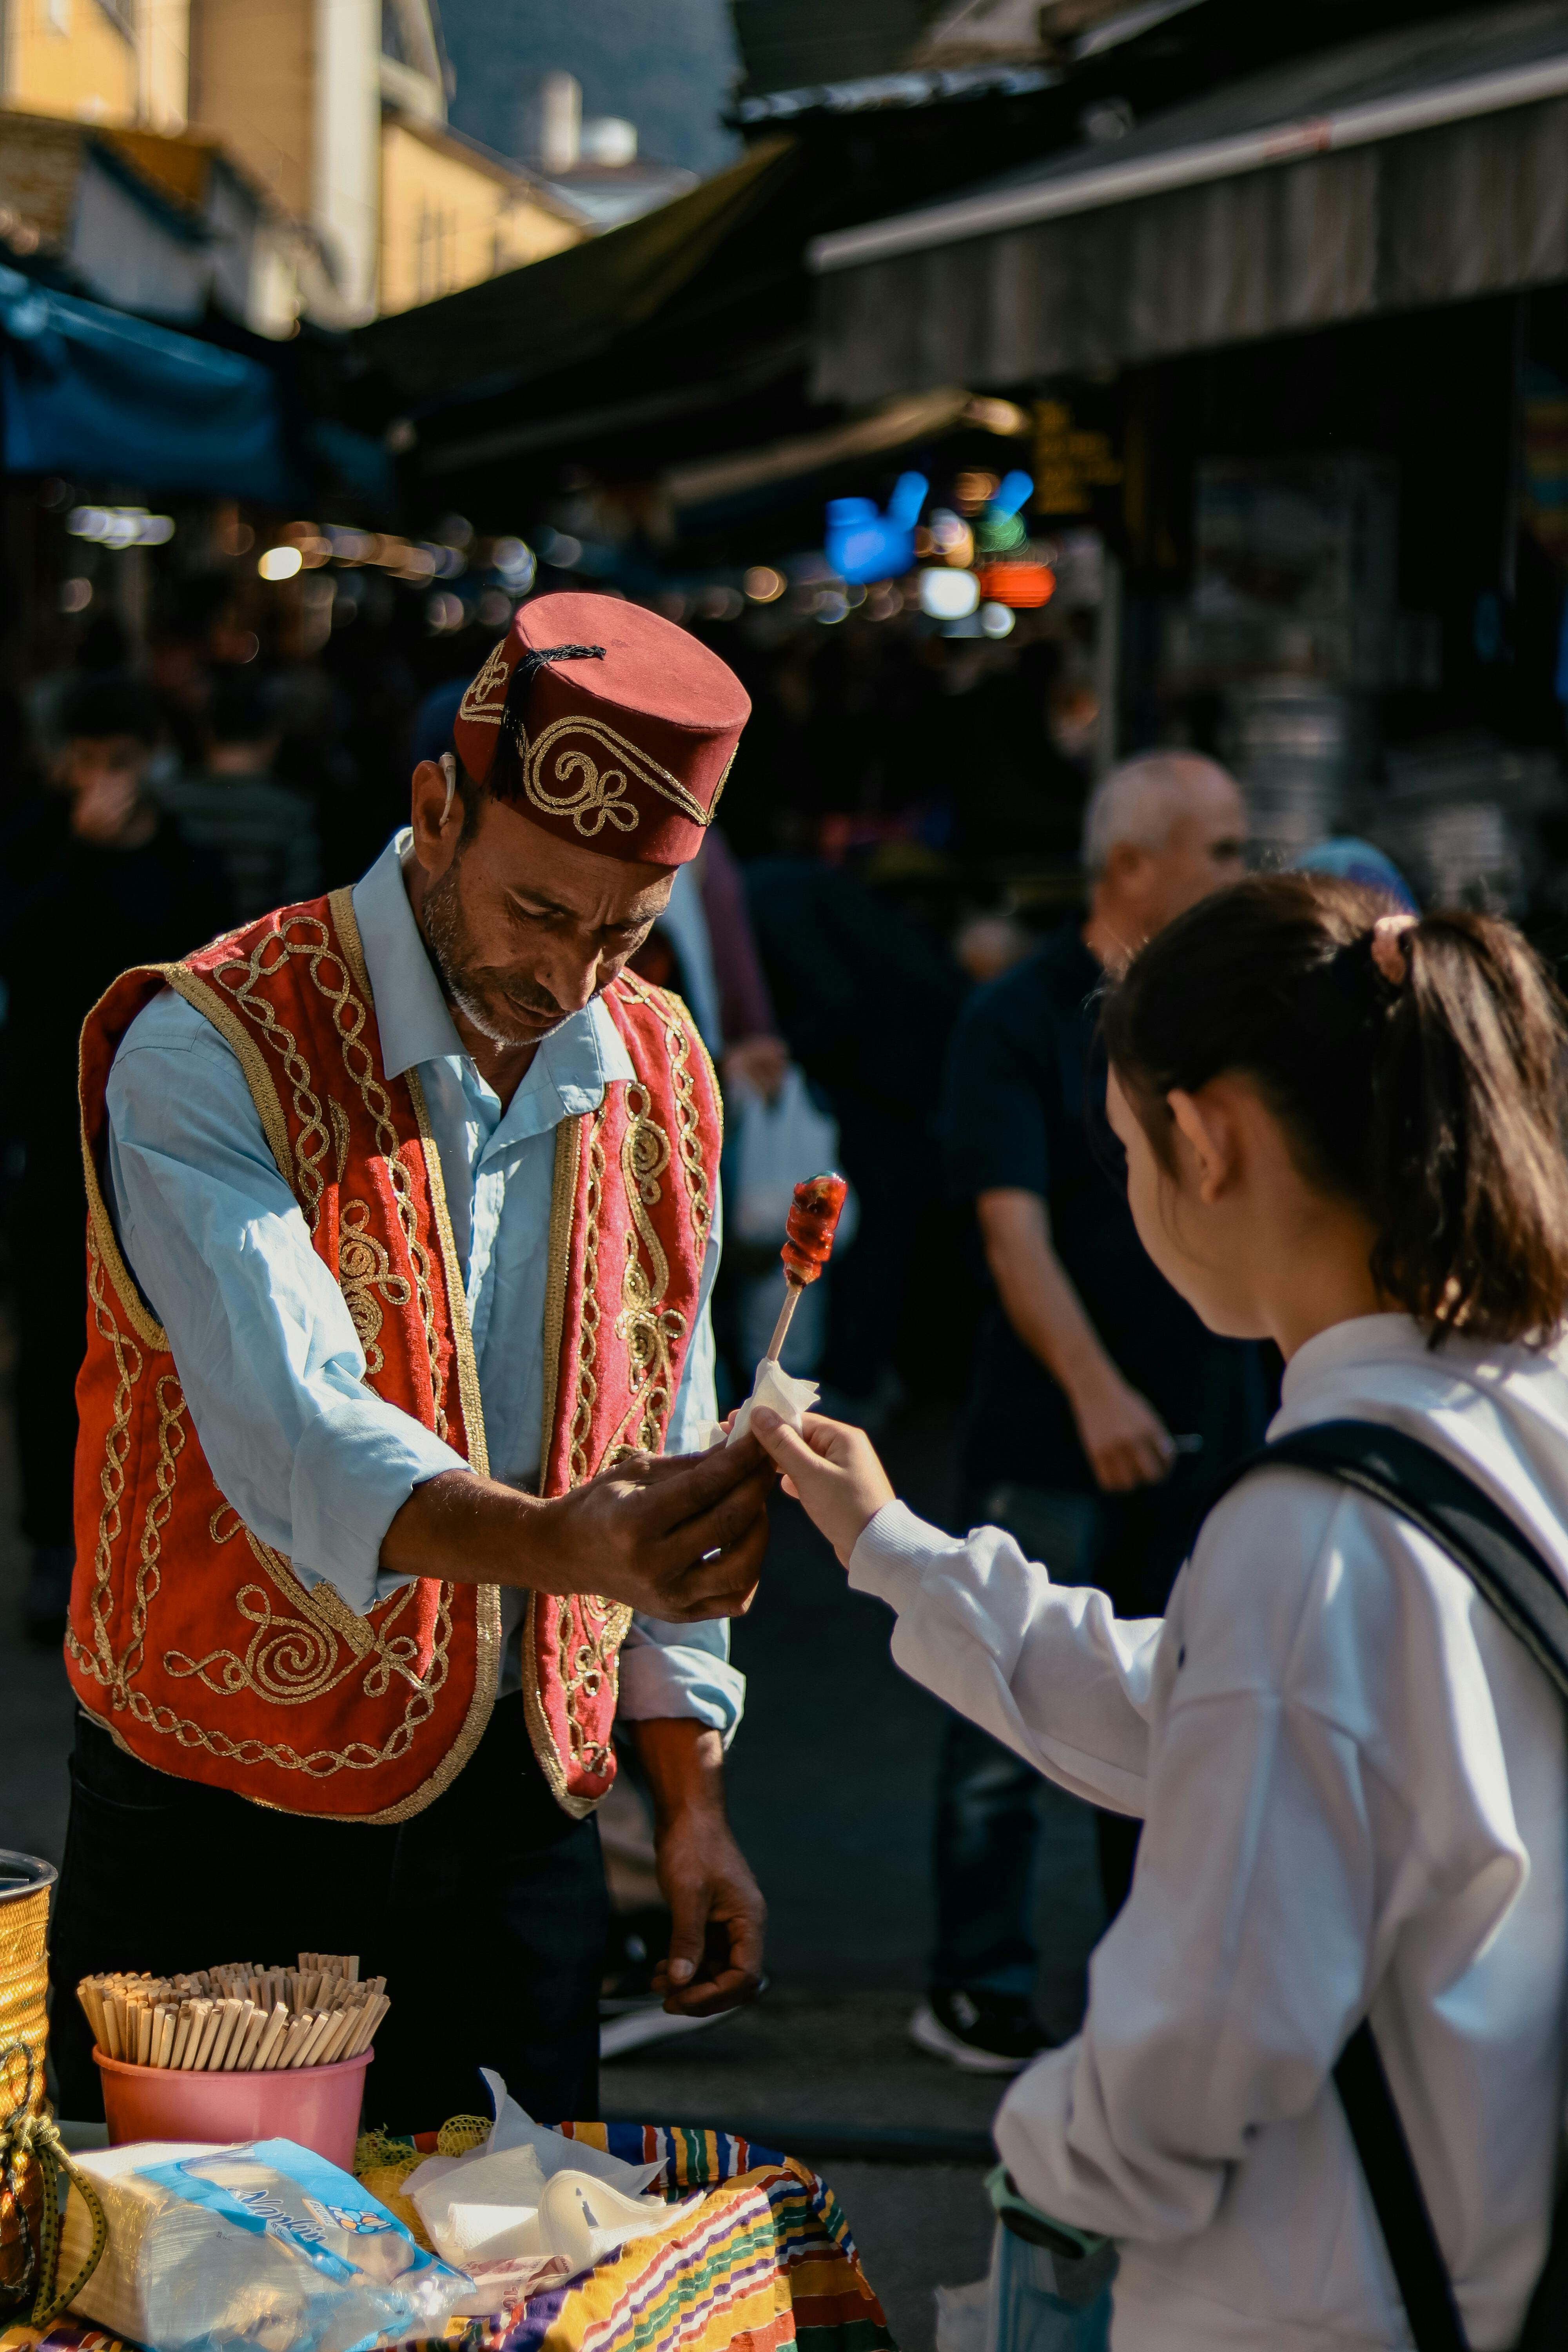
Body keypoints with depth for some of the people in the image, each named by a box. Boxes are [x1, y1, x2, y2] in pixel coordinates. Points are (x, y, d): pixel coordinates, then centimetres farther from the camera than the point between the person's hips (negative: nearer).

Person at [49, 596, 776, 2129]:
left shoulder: (659, 1079, 5)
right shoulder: (211, 1054, -16)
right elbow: (295, 1432, -29)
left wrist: (691, 1801, 10)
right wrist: (558, 1545, -46)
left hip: (521, 1815, 5)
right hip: (225, 1822, -5)